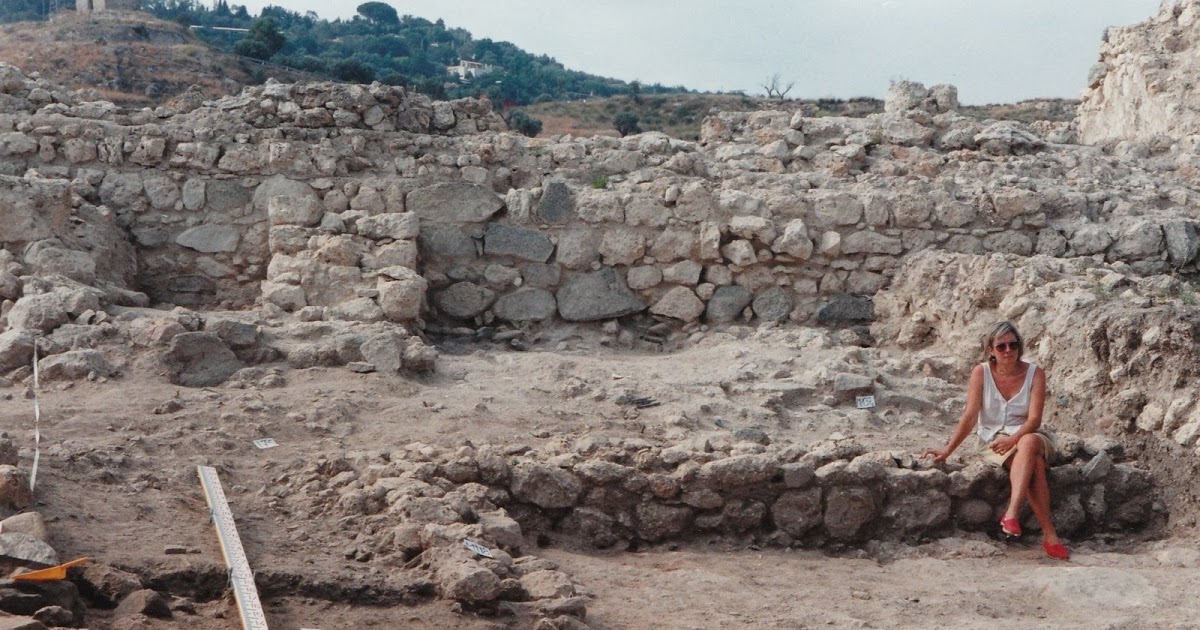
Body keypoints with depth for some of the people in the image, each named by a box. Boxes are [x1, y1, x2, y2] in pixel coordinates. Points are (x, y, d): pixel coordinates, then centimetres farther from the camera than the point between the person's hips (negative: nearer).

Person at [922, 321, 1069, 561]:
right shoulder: (981, 373, -5)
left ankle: (1012, 513, -47)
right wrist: (947, 450, -16)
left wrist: (1014, 439, -28)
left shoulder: (1035, 374, -4)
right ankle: (1049, 535, -37)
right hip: (992, 438, -1)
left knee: (1029, 443, -39)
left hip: (1026, 435, 1)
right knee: (1034, 464, -33)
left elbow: (1034, 419, -11)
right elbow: (970, 416, -8)